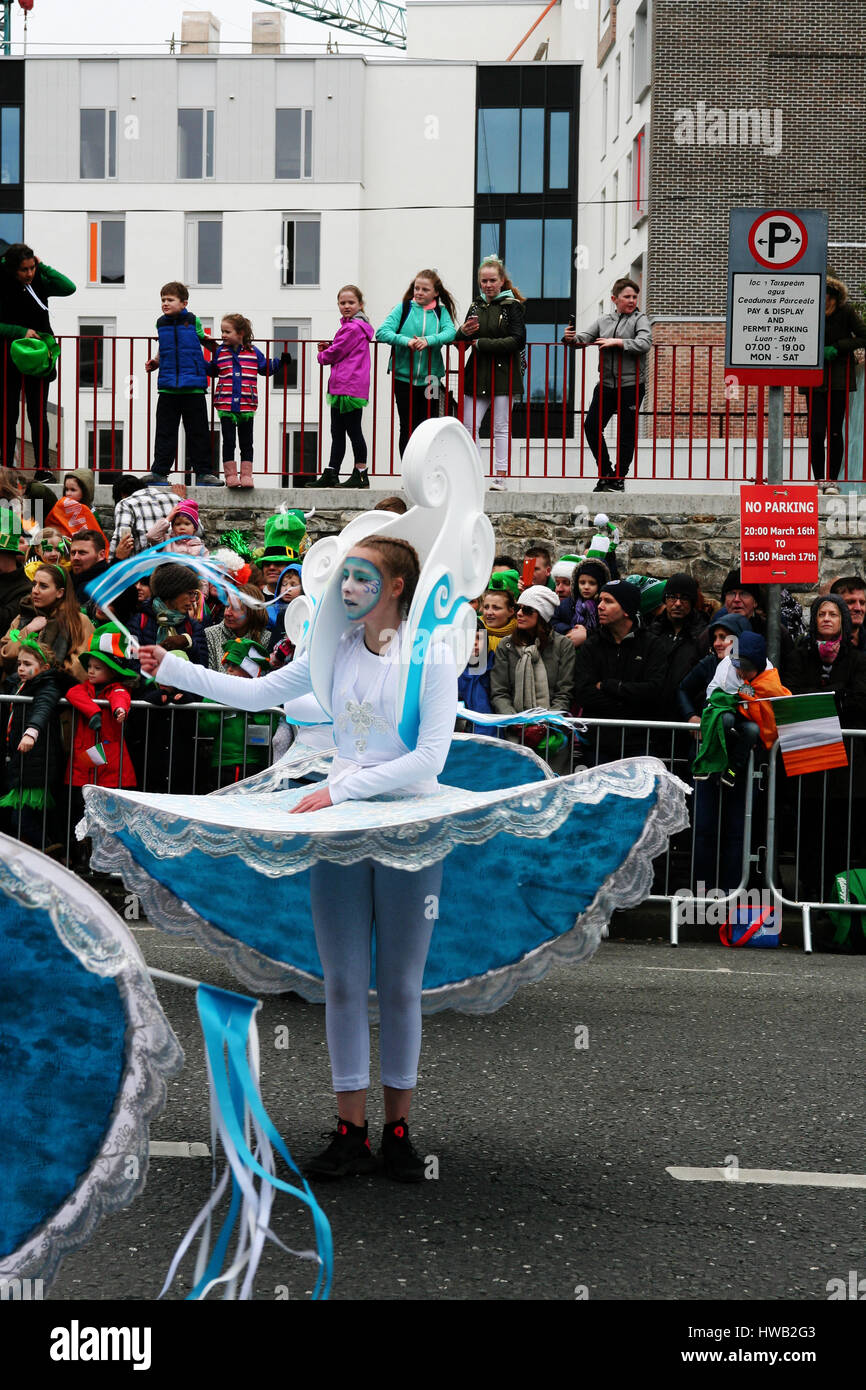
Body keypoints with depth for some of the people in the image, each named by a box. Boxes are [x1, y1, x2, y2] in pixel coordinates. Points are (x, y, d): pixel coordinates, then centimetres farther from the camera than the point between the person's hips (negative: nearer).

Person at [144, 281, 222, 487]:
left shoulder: (193, 321, 0)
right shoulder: (161, 323, 8)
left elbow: (202, 339, 16)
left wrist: (213, 346, -2)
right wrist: (154, 362, 7)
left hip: (193, 387, -2)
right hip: (168, 387, 2)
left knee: (198, 432, 3)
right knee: (165, 432, 4)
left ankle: (203, 472, 9)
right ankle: (159, 472, 9)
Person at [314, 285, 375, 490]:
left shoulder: (353, 328, -14)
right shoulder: (353, 325, 18)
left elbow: (337, 353, -13)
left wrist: (322, 356, 7)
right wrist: (328, 349, 7)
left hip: (350, 387, -11)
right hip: (340, 388, 11)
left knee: (353, 431, -4)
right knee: (337, 432, 12)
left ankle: (361, 475, 2)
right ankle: (331, 475, 16)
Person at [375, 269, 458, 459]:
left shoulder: (441, 312, 5)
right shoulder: (403, 308, 1)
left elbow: (450, 332, -13)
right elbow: (382, 332, -9)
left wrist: (428, 340, -29)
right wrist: (405, 340, -25)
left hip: (430, 378, 1)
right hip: (404, 378, -1)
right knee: (407, 428, 4)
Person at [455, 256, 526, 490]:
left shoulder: (512, 306, -3)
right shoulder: (476, 306, 14)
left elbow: (517, 341, -13)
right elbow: (460, 342, 16)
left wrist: (481, 343, -13)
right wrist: (463, 332, -9)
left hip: (503, 374, -5)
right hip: (477, 373, 5)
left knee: (501, 427, 0)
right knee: (469, 425, -1)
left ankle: (501, 476, 5)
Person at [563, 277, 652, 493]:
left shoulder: (640, 319, 1)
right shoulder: (603, 320, 13)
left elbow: (645, 343, -14)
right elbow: (585, 337, 6)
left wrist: (618, 342, -18)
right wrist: (572, 339, -15)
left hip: (631, 385, -4)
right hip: (606, 384, 4)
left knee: (625, 432, 0)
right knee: (591, 426, -1)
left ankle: (619, 478, 11)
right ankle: (605, 473, 13)